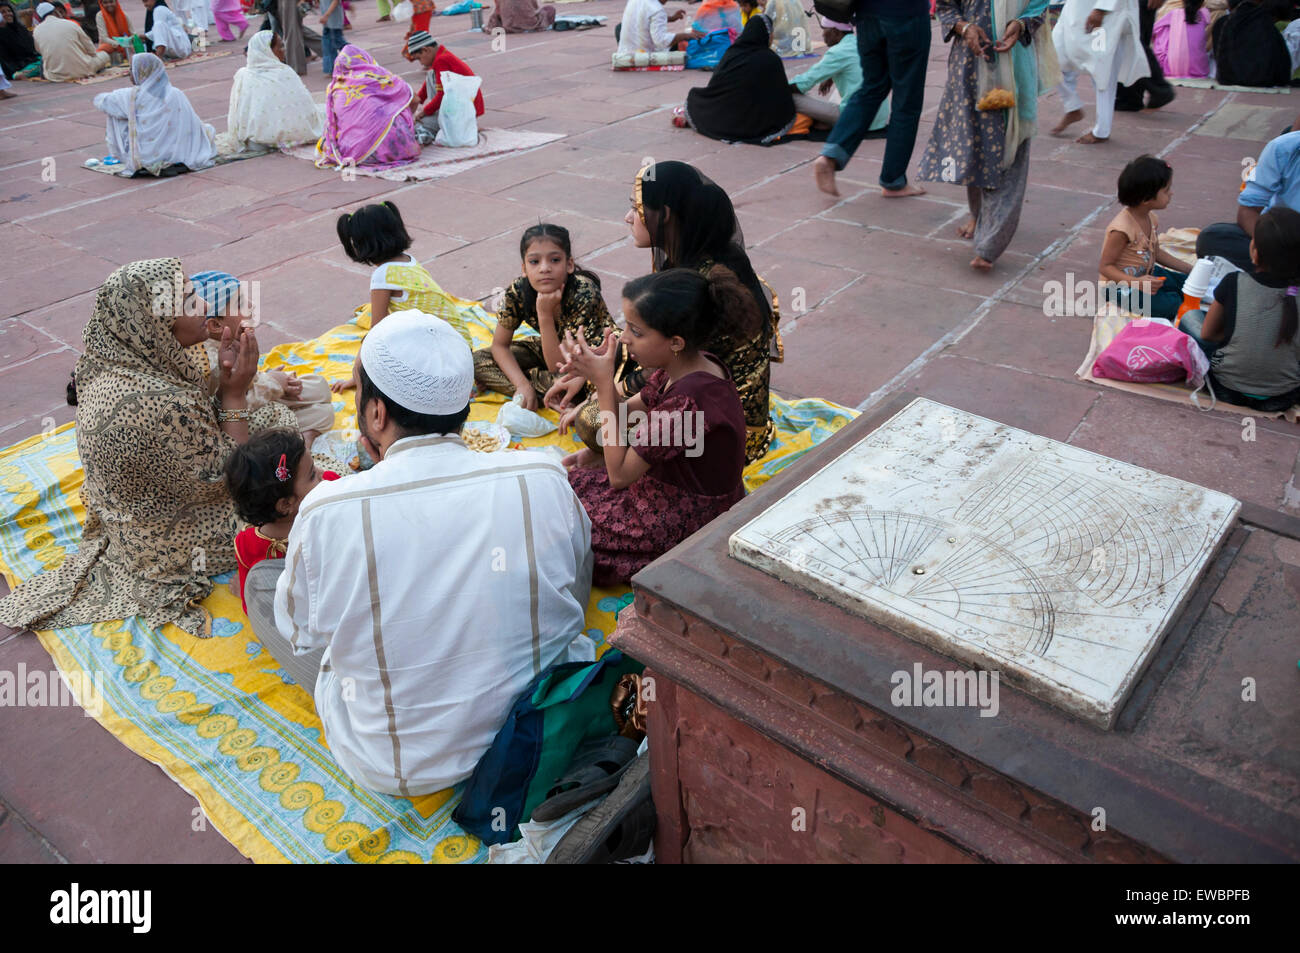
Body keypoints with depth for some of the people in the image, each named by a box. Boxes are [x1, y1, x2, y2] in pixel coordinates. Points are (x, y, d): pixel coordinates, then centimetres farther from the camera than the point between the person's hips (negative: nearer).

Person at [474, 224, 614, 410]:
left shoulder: (584, 294, -34)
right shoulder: (518, 291, -21)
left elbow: (558, 368, -34)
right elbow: (499, 345, -10)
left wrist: (545, 314, -41)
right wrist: (522, 385, -26)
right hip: (550, 348, 6)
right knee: (478, 360, -10)